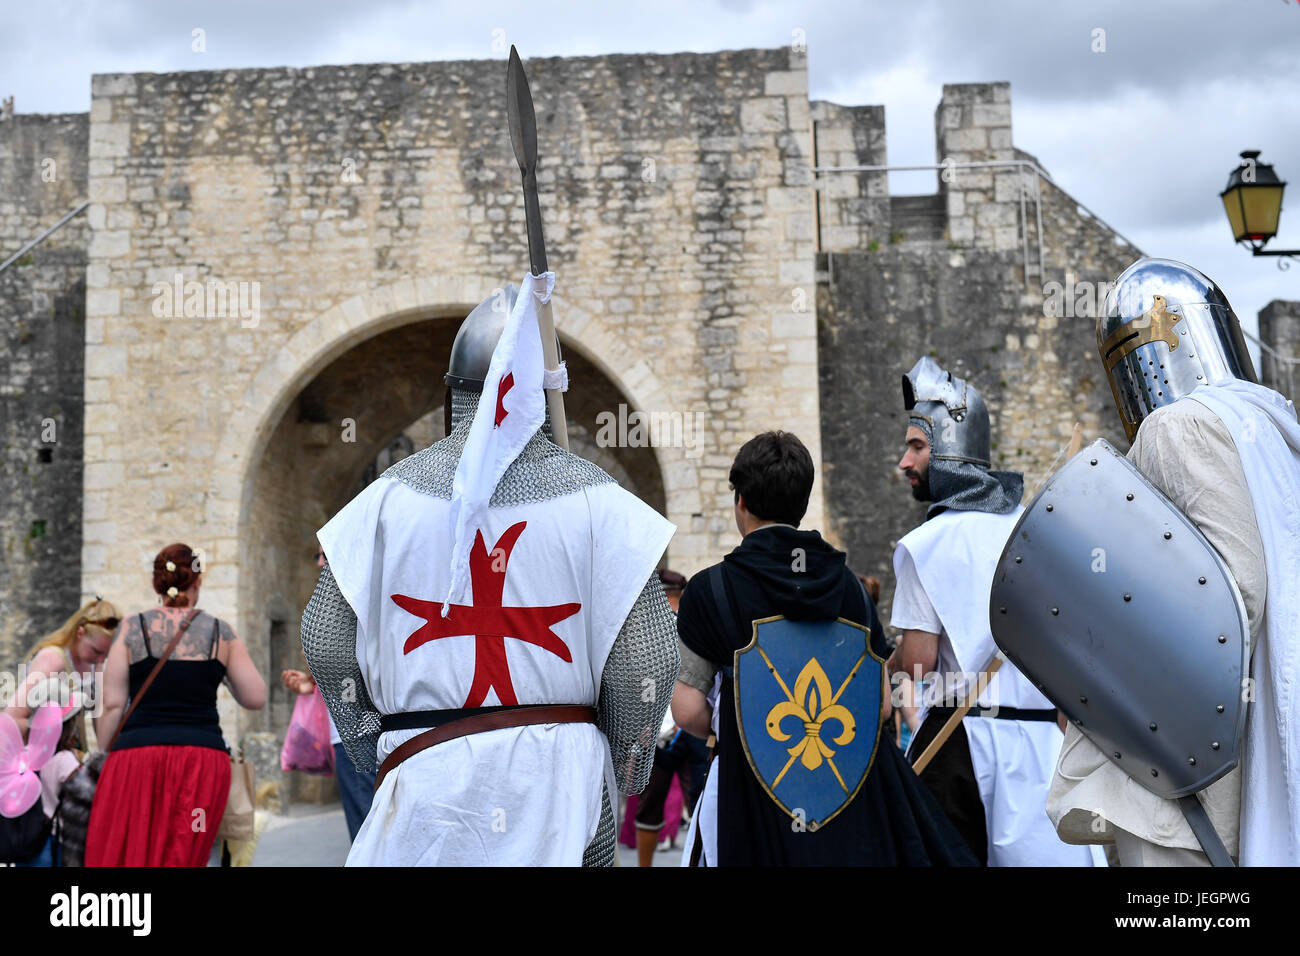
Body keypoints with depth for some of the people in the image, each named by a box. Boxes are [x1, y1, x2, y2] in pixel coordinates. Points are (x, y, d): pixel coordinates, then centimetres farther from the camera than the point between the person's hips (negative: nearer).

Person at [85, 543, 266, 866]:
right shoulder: (221, 632, 8)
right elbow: (256, 698, 9)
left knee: (122, 855, 3)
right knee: (181, 860, 4)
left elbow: (112, 704, 2)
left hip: (138, 753, -1)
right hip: (204, 755, 1)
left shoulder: (132, 628, 6)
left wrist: (108, 756, 13)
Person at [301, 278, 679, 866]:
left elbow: (325, 641, 5)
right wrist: (625, 765, 10)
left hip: (427, 771, 1)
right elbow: (646, 657, -6)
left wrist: (374, 751, 18)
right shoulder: (594, 499, -4)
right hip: (562, 772, 0)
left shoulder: (392, 495, 1)